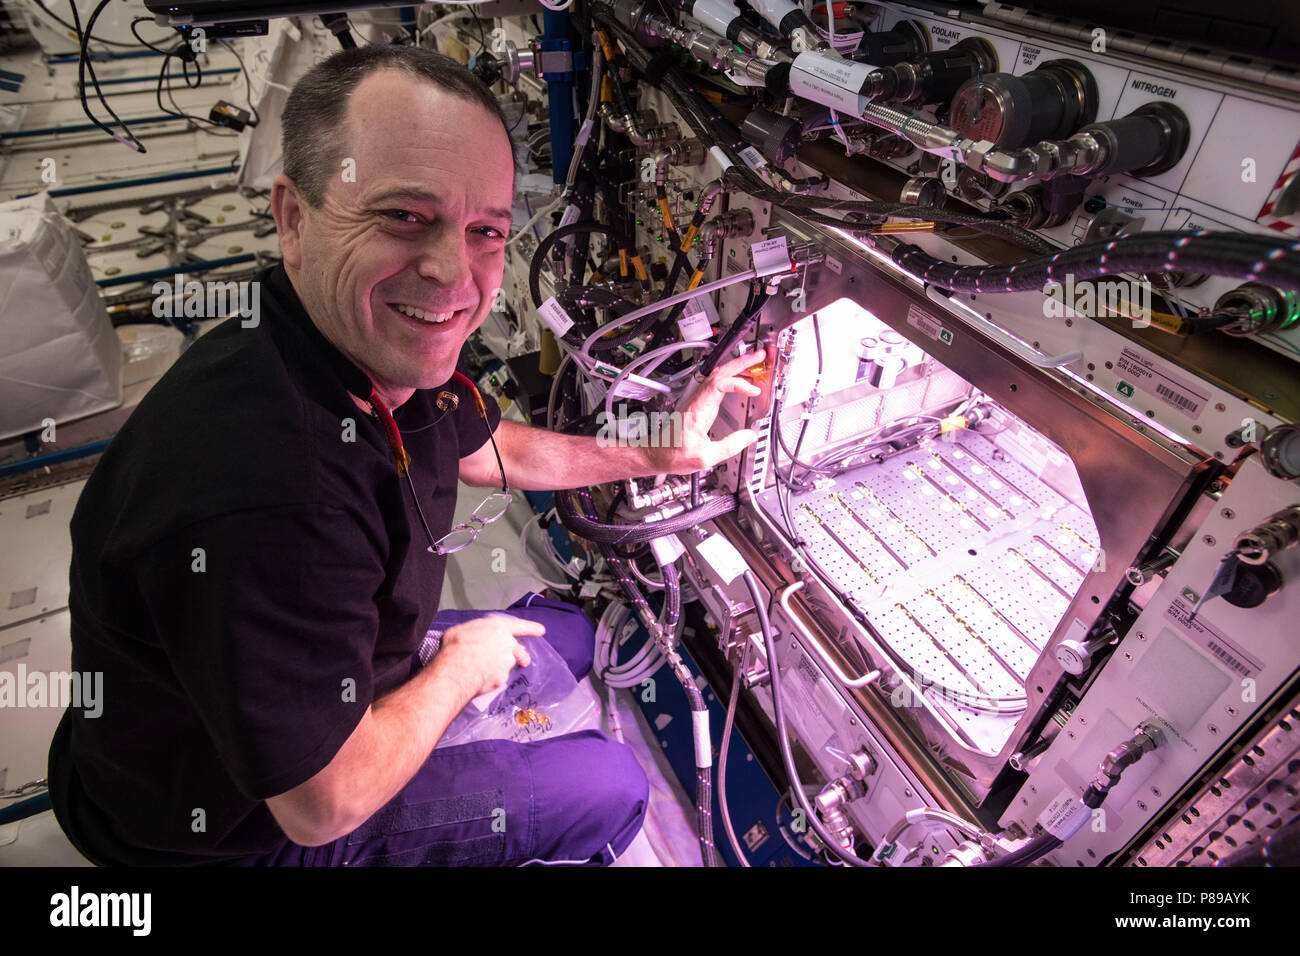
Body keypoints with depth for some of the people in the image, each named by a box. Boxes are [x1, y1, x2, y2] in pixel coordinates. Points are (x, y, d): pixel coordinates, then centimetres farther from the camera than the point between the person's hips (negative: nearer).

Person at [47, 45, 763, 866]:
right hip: (247, 831, -7)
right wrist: (464, 666, -13)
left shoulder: (393, 353, -15)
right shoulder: (262, 499, -43)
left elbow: (488, 448, 7)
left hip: (335, 681, 7)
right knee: (610, 785, 0)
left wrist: (662, 454, 5)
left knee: (566, 633, 18)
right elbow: (325, 805, -30)